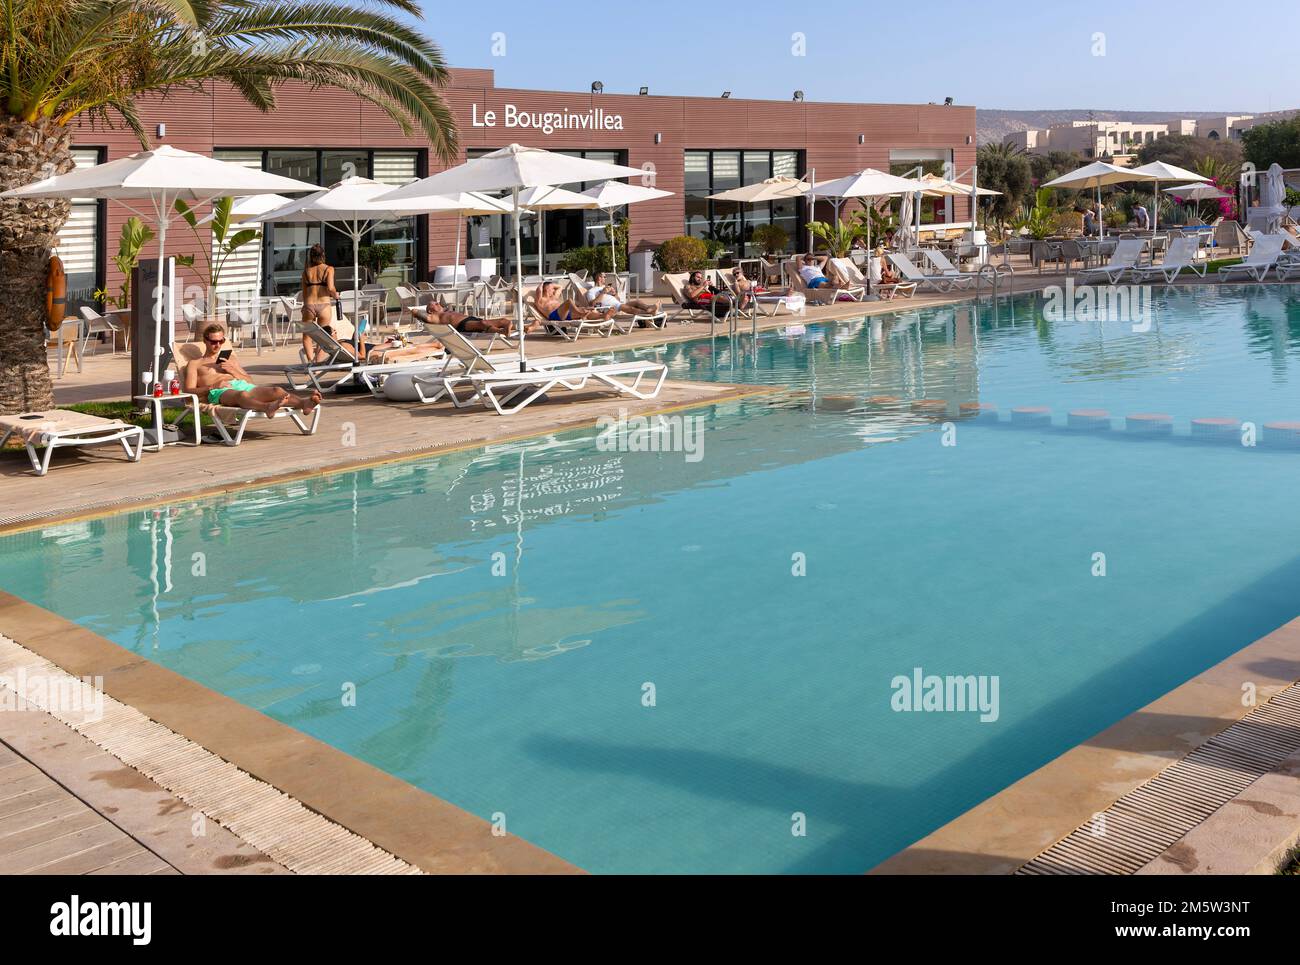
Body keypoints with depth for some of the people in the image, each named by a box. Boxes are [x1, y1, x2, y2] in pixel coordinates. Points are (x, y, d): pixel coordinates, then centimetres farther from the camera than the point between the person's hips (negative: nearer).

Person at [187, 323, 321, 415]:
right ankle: (267, 407, -76)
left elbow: (249, 381, 28)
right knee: (242, 395, -44)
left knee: (276, 390, -29)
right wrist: (213, 386, -9)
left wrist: (233, 371, 8)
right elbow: (189, 391, 9)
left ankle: (303, 403, -58)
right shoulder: (195, 364, 24)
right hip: (219, 391, -5)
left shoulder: (230, 359, 36)